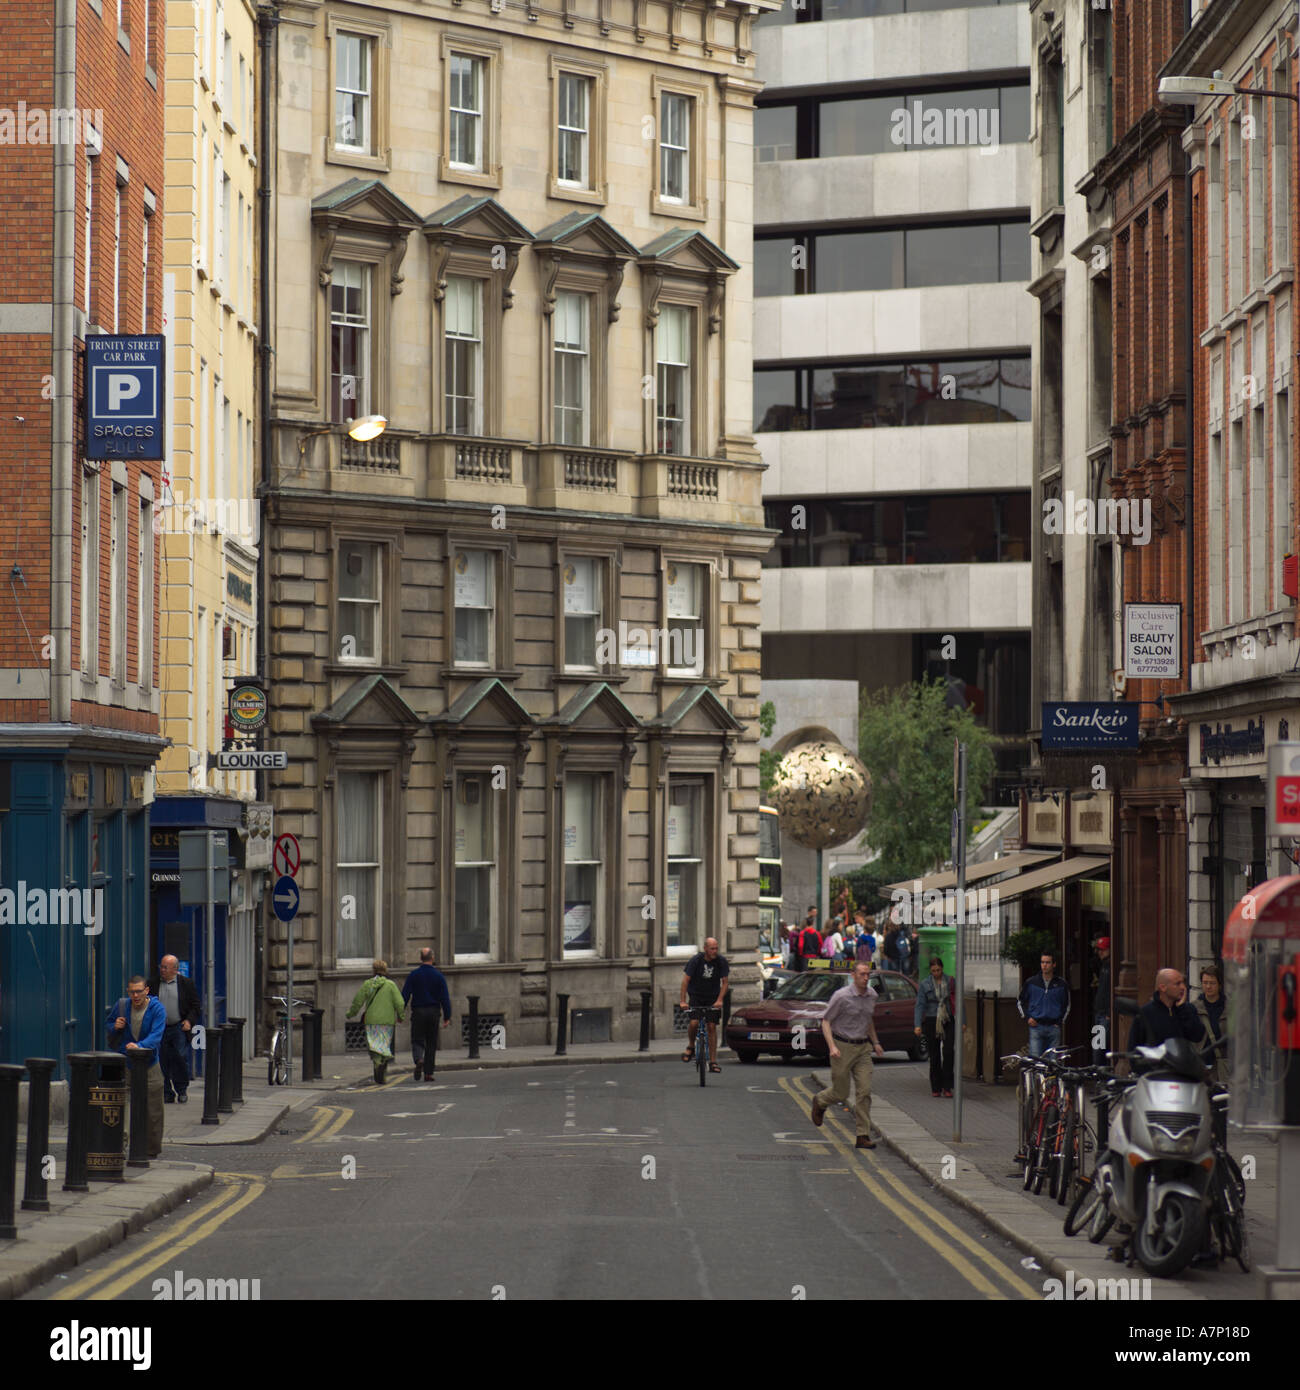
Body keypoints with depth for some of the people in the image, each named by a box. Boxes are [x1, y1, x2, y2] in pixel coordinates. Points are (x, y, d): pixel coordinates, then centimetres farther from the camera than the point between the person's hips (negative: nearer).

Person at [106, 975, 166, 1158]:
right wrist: (115, 1027, -9)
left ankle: (151, 1150, 13)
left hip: (149, 1066, -2)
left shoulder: (157, 1009, -11)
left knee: (152, 1112, 1)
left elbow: (156, 1035, -25)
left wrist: (139, 1046, -44)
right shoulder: (122, 1006, 0)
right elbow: (109, 1024, 16)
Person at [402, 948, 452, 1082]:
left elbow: (405, 995, -3)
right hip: (433, 1013, 1)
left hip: (418, 1012, -1)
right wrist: (447, 1017, 0)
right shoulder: (439, 976, 1)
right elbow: (445, 998, -2)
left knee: (417, 1041, 4)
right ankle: (428, 1073, 7)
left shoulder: (413, 975, -1)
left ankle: (419, 1060, -27)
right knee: (431, 1044, 9)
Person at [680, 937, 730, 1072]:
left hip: (713, 998, 1)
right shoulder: (696, 960, -15)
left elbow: (725, 982, -5)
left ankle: (713, 1062, -2)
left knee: (712, 1027, -6)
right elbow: (685, 980, -12)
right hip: (696, 996, -1)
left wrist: (719, 1000, -18)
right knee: (694, 1023, -21)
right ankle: (691, 1046, 8)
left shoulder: (721, 961, -10)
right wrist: (683, 1001, -19)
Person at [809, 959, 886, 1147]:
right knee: (841, 1093, 3)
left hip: (863, 1048, 5)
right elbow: (826, 1021, -10)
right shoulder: (841, 996, -15)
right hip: (842, 1047, -5)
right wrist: (832, 1047, -21)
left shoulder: (872, 995, 4)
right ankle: (820, 1101, 38)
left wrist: (875, 1042, 20)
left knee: (864, 1091, -7)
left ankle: (863, 1136, -5)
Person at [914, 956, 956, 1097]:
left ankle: (947, 1087, -6)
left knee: (948, 1052, -11)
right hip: (931, 1021, 0)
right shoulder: (925, 984, 2)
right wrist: (917, 1025, -11)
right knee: (934, 1055, 2)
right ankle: (936, 1088, 10)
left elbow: (957, 1002, 8)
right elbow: (920, 1005, -1)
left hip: (948, 1021, 0)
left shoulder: (950, 981, 5)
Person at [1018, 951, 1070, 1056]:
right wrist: (1026, 1018, 4)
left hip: (1054, 1028, 1)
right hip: (1036, 1027, -1)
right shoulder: (1031, 982, 7)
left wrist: (1061, 1021, 8)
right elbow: (1020, 1002, 17)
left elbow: (1067, 1005, 20)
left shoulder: (1061, 984, 7)